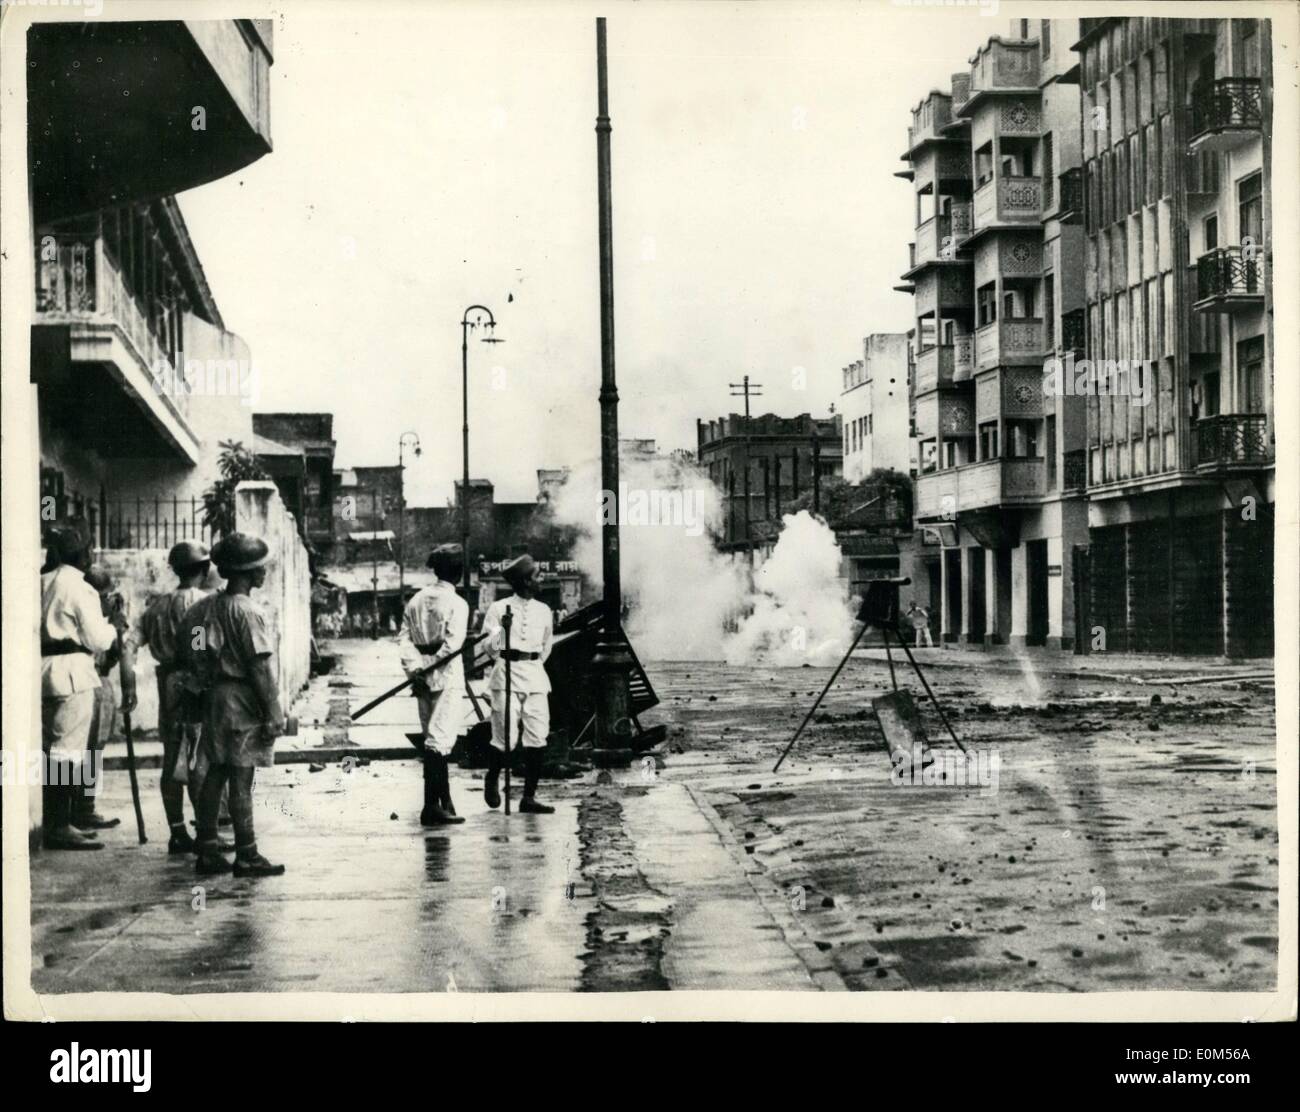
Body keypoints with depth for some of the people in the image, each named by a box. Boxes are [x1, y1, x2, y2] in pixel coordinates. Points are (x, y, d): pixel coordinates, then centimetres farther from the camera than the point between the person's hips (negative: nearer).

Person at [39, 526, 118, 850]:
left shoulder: (43, 582, 13)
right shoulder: (77, 586, -11)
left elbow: (51, 626, 16)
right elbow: (97, 639, -10)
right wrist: (112, 629, 10)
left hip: (45, 670, 8)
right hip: (72, 673, -8)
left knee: (52, 749, 14)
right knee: (68, 750, -7)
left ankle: (54, 823, 20)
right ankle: (59, 827, -9)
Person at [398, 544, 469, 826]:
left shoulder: (416, 600, 10)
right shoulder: (456, 603, -9)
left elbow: (404, 637, 2)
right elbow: (452, 643, -20)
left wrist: (415, 667, -6)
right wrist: (432, 666, -13)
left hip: (423, 678, 7)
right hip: (447, 676, -7)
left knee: (433, 739, 13)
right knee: (439, 739, -8)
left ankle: (444, 802, 20)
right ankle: (431, 806, -13)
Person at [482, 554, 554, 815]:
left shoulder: (543, 610, 13)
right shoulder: (499, 608, 1)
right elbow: (490, 648, 0)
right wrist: (501, 629, -15)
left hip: (536, 677, 4)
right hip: (506, 677, -4)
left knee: (537, 737, -5)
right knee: (506, 737, -9)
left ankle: (529, 797, 1)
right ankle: (491, 780, 21)